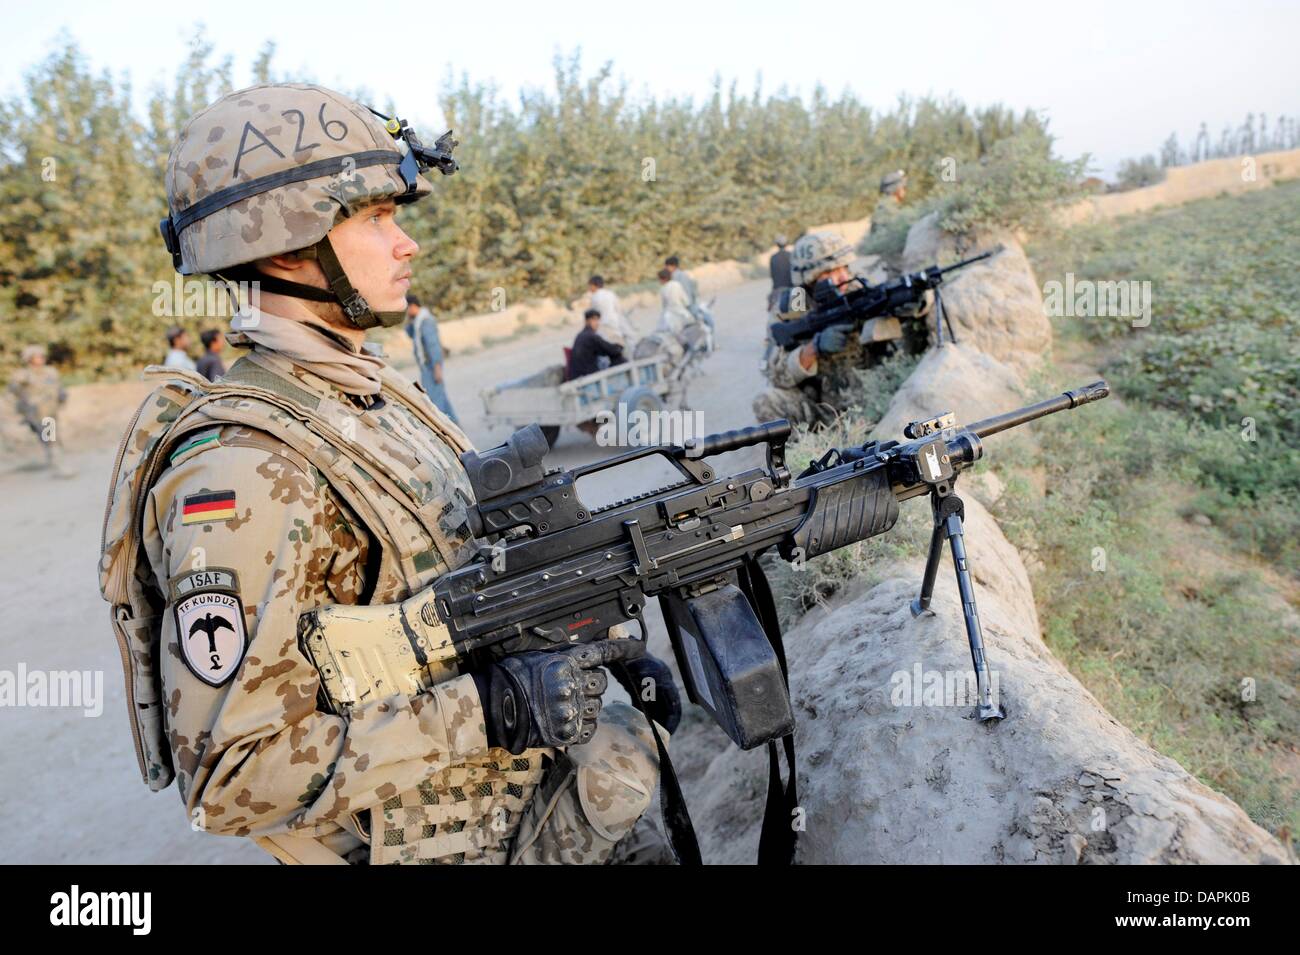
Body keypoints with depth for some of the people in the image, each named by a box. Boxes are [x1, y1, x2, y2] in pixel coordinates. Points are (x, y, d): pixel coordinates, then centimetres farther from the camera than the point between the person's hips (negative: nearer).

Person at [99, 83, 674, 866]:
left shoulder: (375, 389, 1)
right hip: (441, 840, -7)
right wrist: (493, 710, -28)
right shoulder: (242, 474, -25)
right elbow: (230, 778, -24)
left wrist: (589, 639, 4)